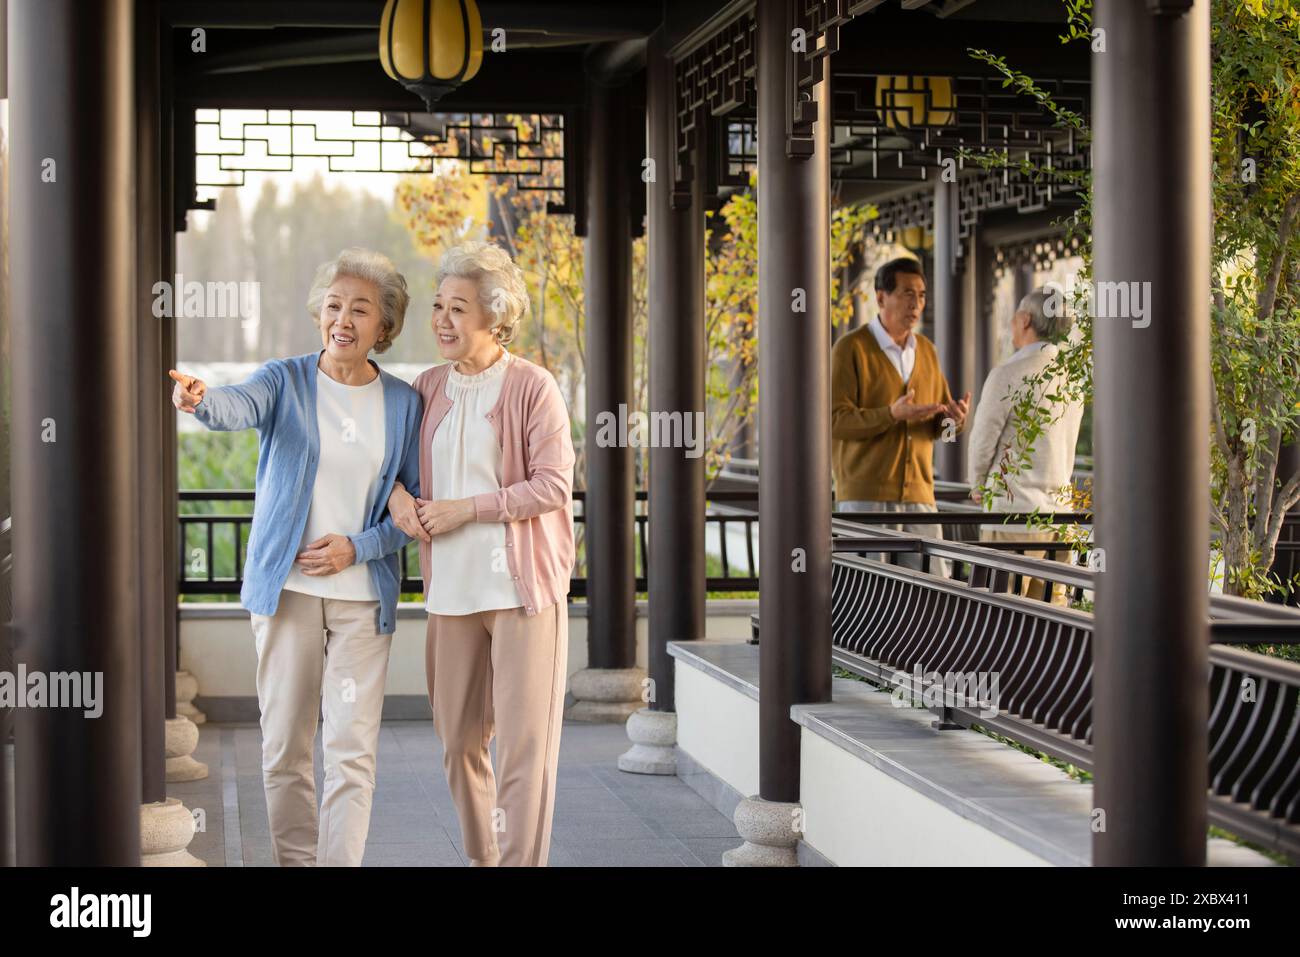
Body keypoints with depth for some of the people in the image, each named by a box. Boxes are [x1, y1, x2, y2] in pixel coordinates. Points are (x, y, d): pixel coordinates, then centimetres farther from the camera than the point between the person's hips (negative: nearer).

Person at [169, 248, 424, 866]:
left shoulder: (402, 403, 6)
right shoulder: (286, 381, 1)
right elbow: (240, 407, -22)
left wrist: (357, 547, -9)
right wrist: (201, 400, -45)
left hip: (363, 593, 1)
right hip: (287, 587, 0)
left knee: (352, 750, -5)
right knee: (283, 747, 4)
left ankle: (341, 862, -2)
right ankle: (294, 861, 16)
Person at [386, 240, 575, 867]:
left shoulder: (532, 388, -7)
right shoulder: (429, 388, 9)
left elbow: (554, 484, -12)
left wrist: (466, 509, -14)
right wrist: (395, 492, 0)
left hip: (522, 586, -5)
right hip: (452, 589, 6)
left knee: (525, 743, -5)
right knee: (458, 740, 12)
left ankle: (521, 862, -1)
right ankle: (480, 858, 26)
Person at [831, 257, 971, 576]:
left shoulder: (927, 351, 15)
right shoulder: (851, 348, -4)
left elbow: (939, 425, 20)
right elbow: (834, 420, -12)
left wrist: (955, 419, -5)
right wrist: (892, 415, -24)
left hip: (919, 495, 6)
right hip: (866, 497, -5)